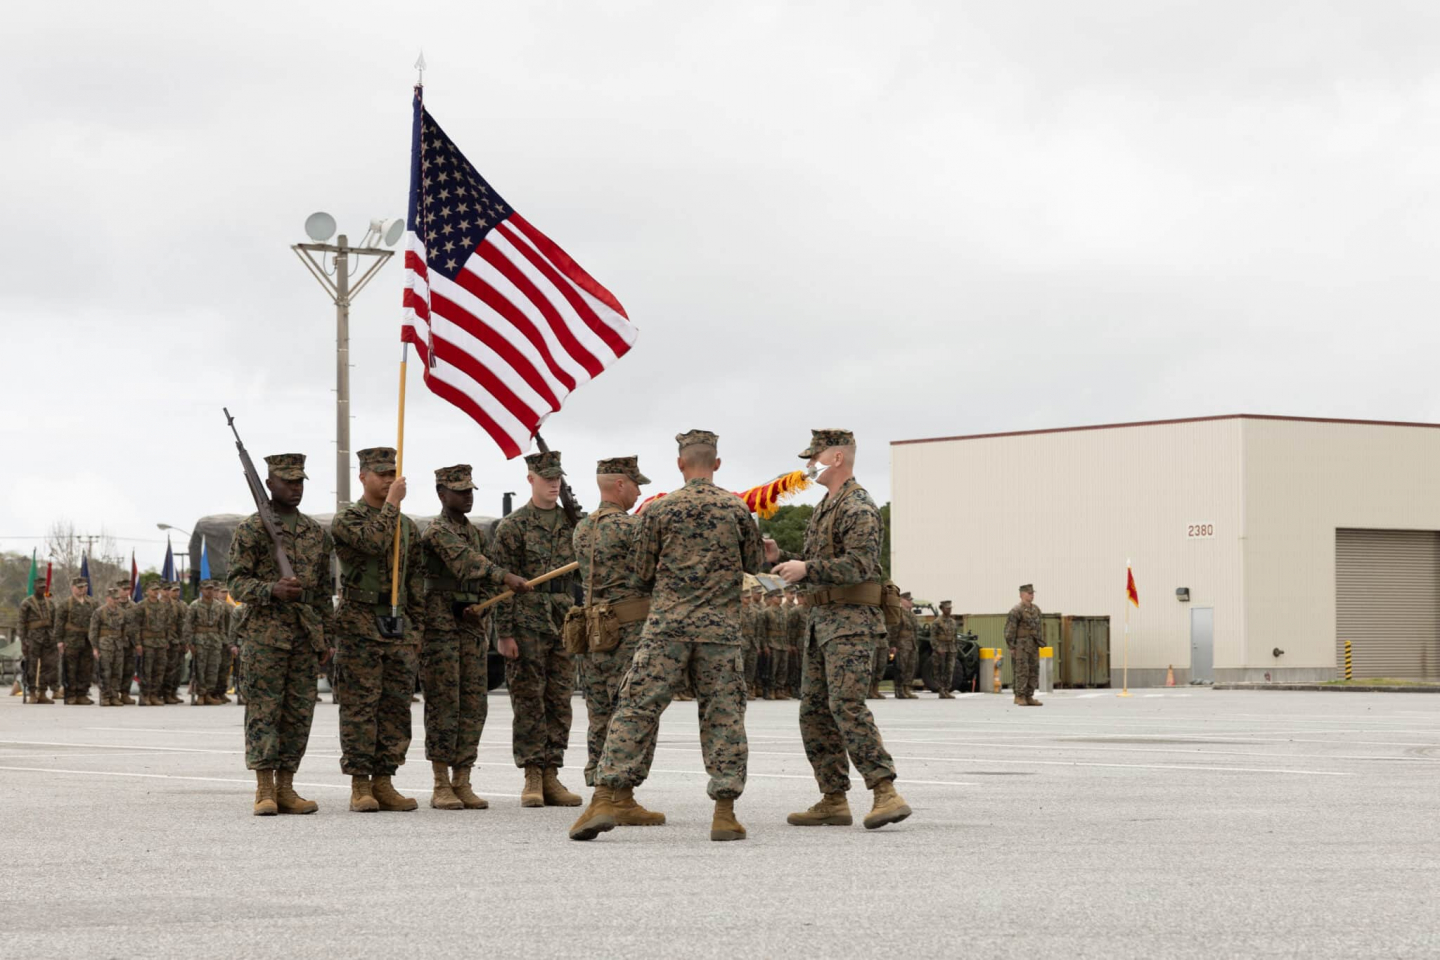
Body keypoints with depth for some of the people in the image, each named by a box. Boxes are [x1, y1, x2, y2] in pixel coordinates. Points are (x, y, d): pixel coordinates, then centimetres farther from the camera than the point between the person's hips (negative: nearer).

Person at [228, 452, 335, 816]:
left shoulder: (317, 533, 15)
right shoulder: (251, 529, -2)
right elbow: (237, 582, -6)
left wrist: (326, 636, 14)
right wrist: (272, 590, -24)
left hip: (305, 636, 5)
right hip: (264, 633, -5)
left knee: (299, 714, 4)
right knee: (263, 712, -5)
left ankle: (286, 789, 10)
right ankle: (265, 791, -4)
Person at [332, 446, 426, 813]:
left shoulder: (407, 526, 16)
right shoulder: (346, 520, -2)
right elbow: (374, 541, -23)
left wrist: (418, 630, 11)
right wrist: (392, 503, -14)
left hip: (399, 628, 6)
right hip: (360, 626, -6)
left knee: (396, 707, 4)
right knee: (360, 707, -6)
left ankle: (383, 783, 9)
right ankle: (360, 786, -3)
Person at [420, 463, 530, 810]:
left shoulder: (476, 533, 17)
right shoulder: (437, 531, -9)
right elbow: (467, 561, -26)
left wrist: (480, 616, 2)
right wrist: (506, 577, -39)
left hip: (472, 626, 7)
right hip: (440, 626, -7)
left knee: (474, 704, 3)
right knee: (443, 704, -7)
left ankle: (462, 783, 8)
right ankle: (441, 786, -4)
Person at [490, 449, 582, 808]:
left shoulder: (571, 523, 12)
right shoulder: (513, 526, -1)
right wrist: (504, 632, -11)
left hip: (564, 620, 5)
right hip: (526, 622, -5)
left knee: (560, 701, 4)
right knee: (529, 701, -3)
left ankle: (551, 776, 9)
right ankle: (532, 778, 0)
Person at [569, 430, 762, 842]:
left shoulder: (659, 510, 0)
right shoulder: (737, 509, 2)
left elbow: (643, 573, 6)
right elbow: (753, 565, 13)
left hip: (667, 623, -1)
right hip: (721, 625, 1)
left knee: (637, 707, 0)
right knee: (723, 716, 4)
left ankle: (607, 798, -6)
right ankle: (725, 812, 1)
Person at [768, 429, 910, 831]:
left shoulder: (858, 507, -11)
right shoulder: (825, 508, 20)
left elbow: (860, 565, -23)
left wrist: (806, 568, -26)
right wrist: (780, 559, 9)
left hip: (853, 621, -10)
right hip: (823, 620, 10)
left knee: (846, 705, -21)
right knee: (814, 710, 8)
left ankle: (887, 795, -24)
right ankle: (833, 802, 12)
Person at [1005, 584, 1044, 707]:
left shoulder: (1036, 609, 13)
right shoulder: (1016, 610, -10)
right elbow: (1010, 630, -12)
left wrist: (1041, 642, 15)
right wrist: (1011, 647, -15)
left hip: (1033, 645, 7)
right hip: (1021, 645, -7)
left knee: (1034, 671, 5)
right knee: (1021, 671, -8)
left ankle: (1029, 697, 9)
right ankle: (1019, 697, -4)